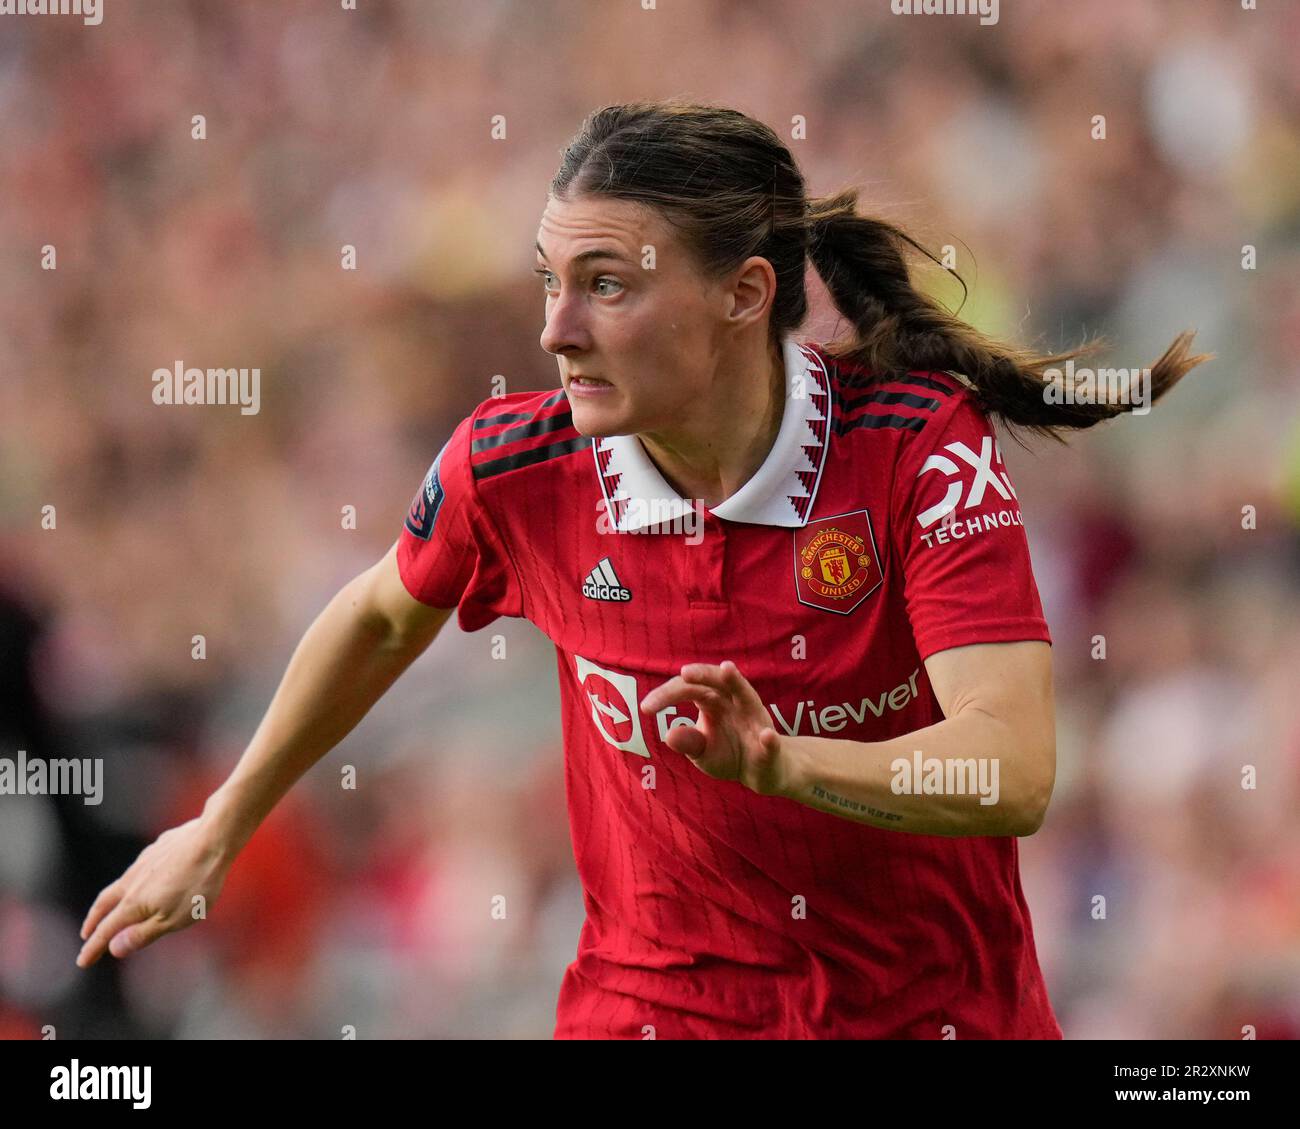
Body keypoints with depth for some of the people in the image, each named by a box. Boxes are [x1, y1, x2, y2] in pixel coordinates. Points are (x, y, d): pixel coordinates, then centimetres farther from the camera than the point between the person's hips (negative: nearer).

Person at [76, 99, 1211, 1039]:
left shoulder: (925, 448, -20)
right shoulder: (512, 467, -12)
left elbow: (1012, 772, -29)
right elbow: (381, 619, 12)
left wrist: (778, 760, -46)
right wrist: (219, 831, 21)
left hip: (934, 1001, -2)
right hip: (650, 995, 2)